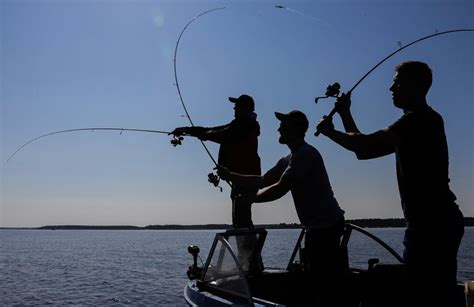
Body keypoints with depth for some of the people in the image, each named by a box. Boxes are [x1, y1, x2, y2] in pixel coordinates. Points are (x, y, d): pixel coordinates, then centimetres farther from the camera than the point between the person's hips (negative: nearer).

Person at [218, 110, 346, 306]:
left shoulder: (306, 154, -16)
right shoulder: (289, 159, 15)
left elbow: (280, 189, -21)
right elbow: (262, 181, 11)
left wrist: (250, 199, -10)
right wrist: (229, 176, 5)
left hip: (327, 225, -10)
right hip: (316, 227, 10)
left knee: (326, 283, -5)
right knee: (314, 277, 17)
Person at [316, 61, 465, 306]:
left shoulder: (421, 119, -13)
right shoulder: (418, 121, 20)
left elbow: (366, 148, -24)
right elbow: (366, 145, 21)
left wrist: (330, 131, -9)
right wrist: (345, 114, 16)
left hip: (433, 224, -10)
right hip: (433, 223, 10)